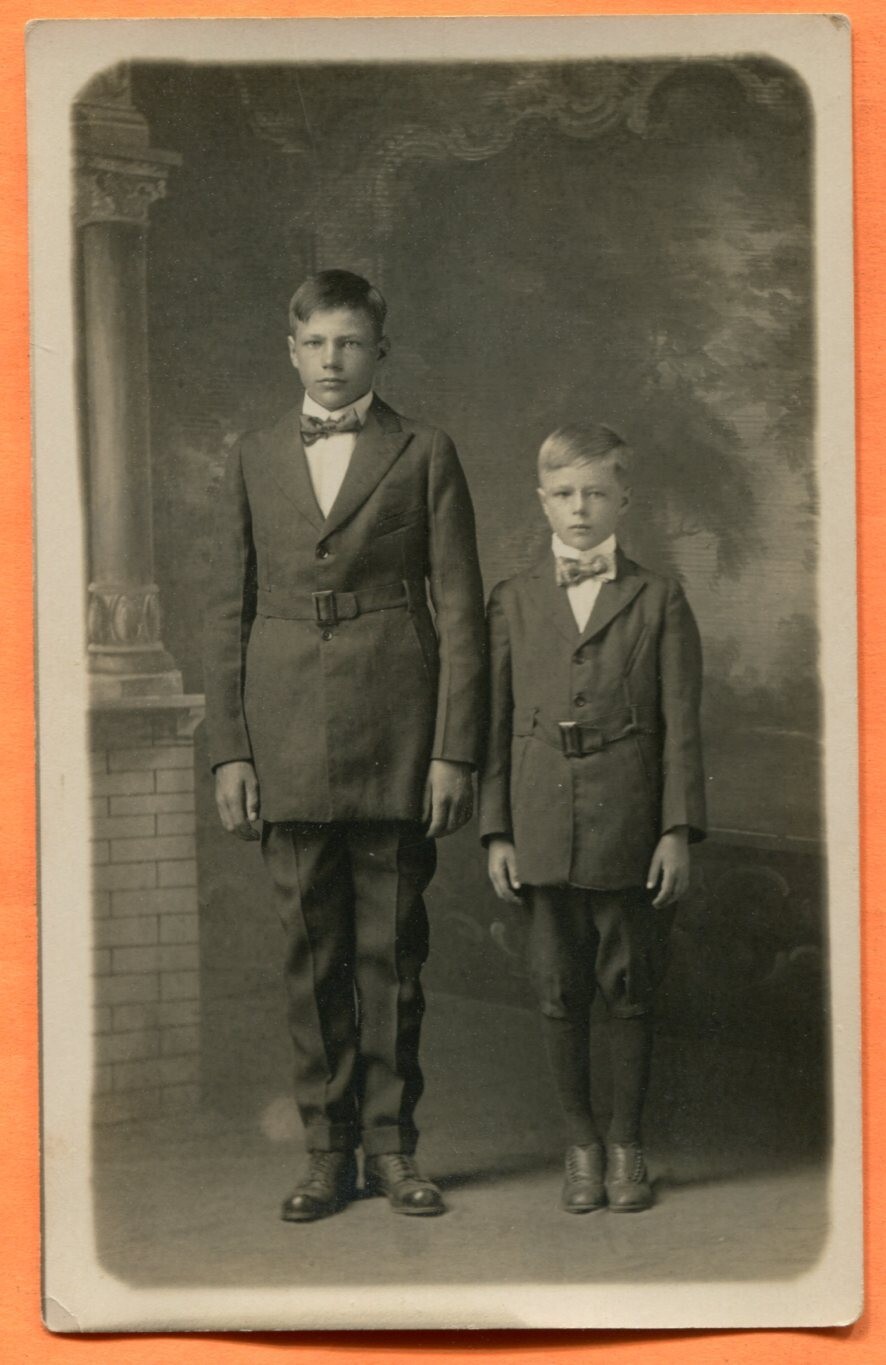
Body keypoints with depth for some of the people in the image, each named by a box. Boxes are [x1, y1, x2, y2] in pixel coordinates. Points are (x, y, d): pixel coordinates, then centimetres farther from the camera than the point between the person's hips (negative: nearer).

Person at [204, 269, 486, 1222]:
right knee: (312, 952, 5)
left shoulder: (424, 455, 5)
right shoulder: (254, 462, 11)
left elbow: (459, 608, 1)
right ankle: (326, 1151, 14)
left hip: (396, 736, -2)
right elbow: (228, 613, 9)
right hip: (289, 740, 2)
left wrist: (454, 751, -6)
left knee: (391, 949, 4)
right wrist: (229, 750, 0)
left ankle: (391, 1146, 15)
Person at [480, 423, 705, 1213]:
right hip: (543, 830, 1)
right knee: (560, 993, 7)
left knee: (628, 989, 6)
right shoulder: (513, 604, 7)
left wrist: (678, 830, -6)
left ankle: (627, 1144, 20)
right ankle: (581, 1144, 20)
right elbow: (495, 724, 7)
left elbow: (681, 725, 1)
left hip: (629, 828, -1)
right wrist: (496, 832, 1)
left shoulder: (658, 601, 3)